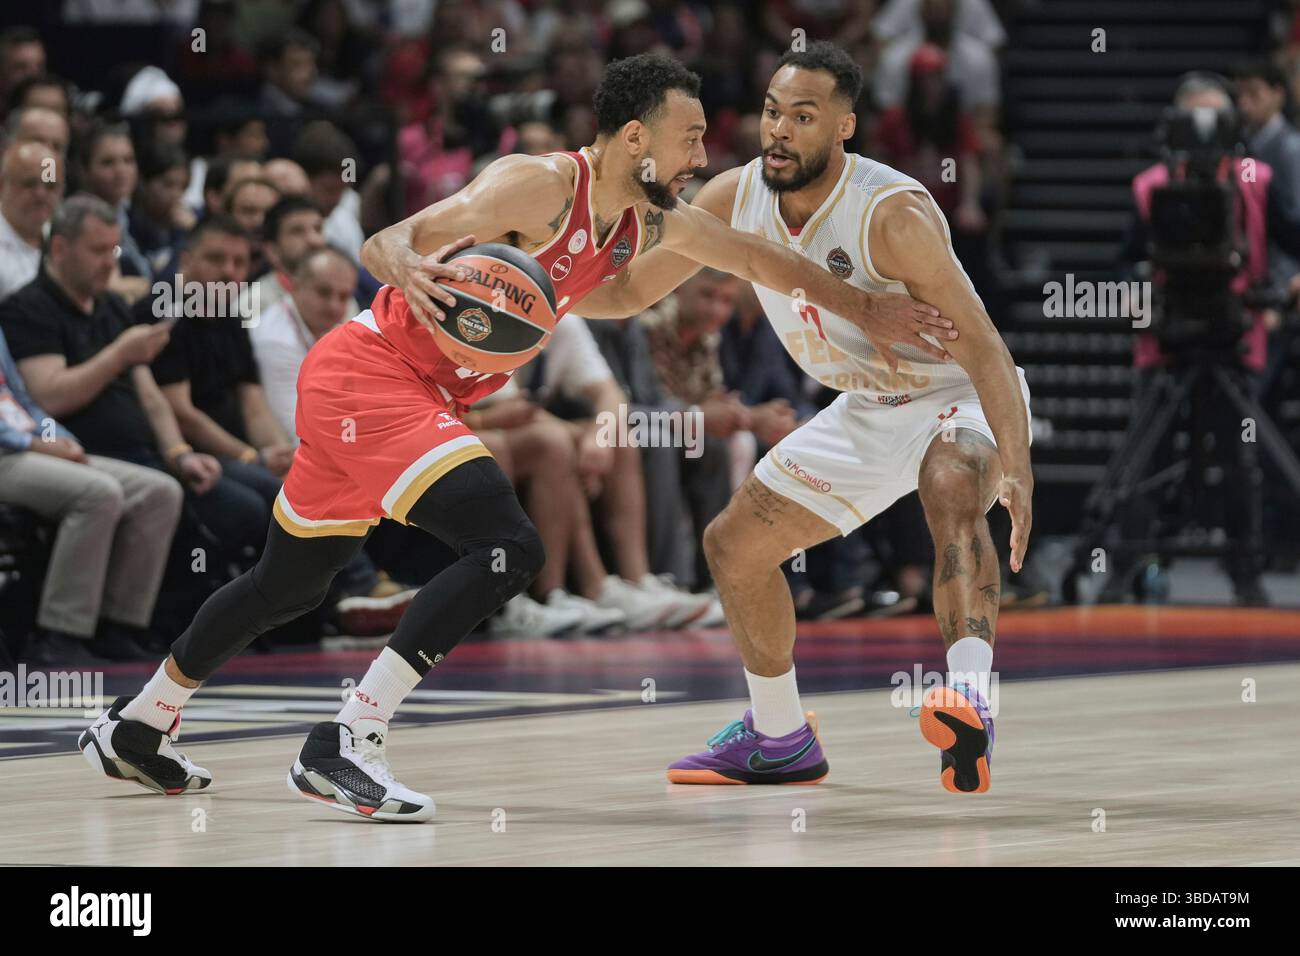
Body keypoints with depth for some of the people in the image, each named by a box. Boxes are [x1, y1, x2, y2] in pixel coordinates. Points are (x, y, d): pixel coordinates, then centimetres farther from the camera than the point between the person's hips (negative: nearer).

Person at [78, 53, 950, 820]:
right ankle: (346, 746, -23)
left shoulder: (650, 224, 4)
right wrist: (407, 268, -47)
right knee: (509, 547, -23)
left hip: (419, 395, 9)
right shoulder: (540, 186, -21)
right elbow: (387, 242, -25)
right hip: (368, 375, -9)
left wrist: (864, 308, 24)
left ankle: (136, 730, 38)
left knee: (293, 581, 21)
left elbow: (754, 256, 21)